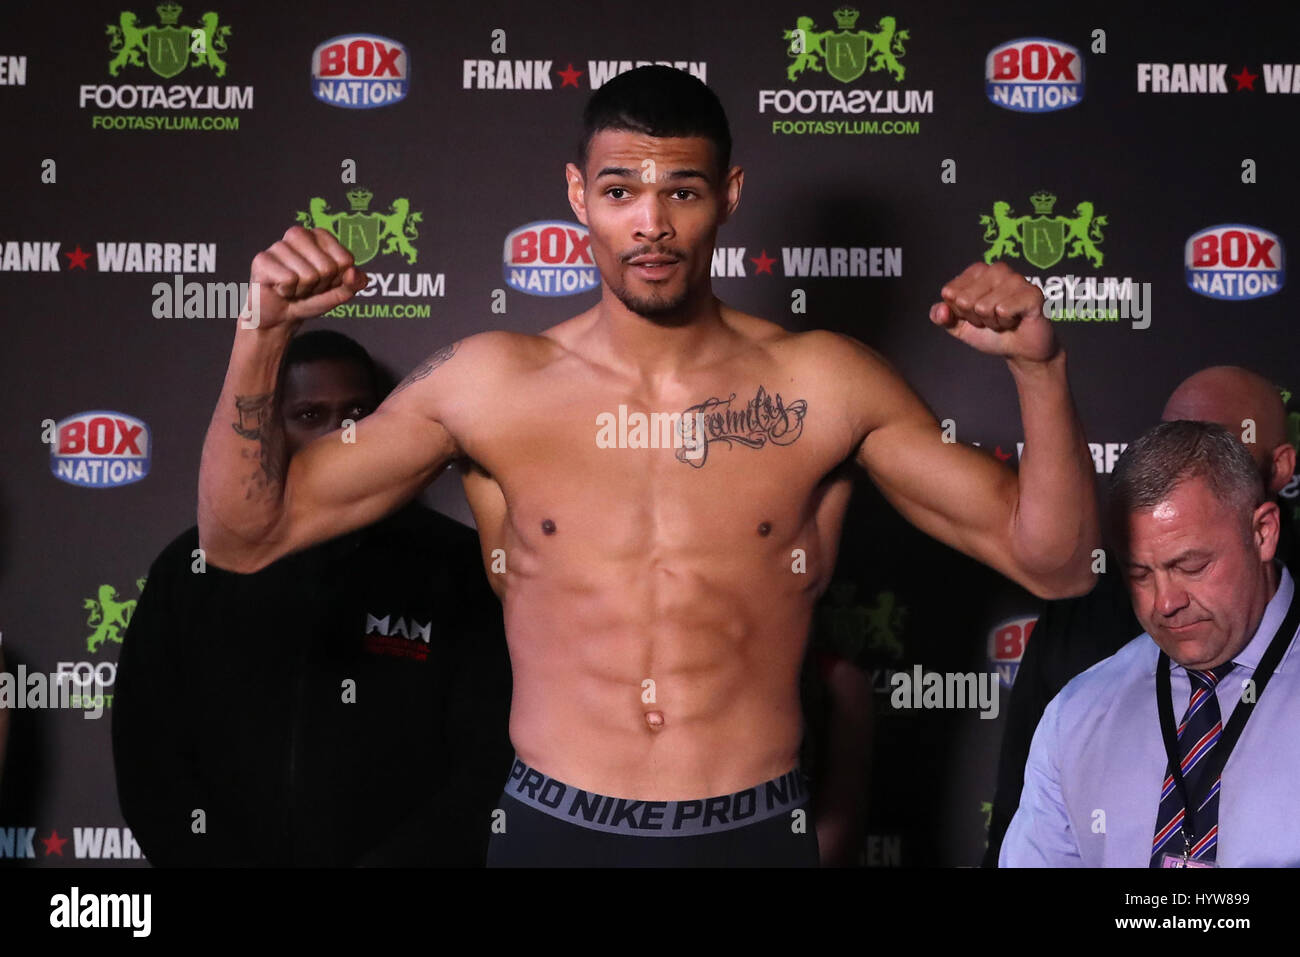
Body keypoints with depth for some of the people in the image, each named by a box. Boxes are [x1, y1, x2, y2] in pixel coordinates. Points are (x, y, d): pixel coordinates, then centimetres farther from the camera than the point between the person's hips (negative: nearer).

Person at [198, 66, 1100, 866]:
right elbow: (244, 536, 1)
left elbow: (1053, 563, -2)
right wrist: (263, 334, -12)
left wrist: (1040, 366, -16)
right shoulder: (488, 385, -2)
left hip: (756, 833, 0)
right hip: (553, 832, 0)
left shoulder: (823, 388, -3)